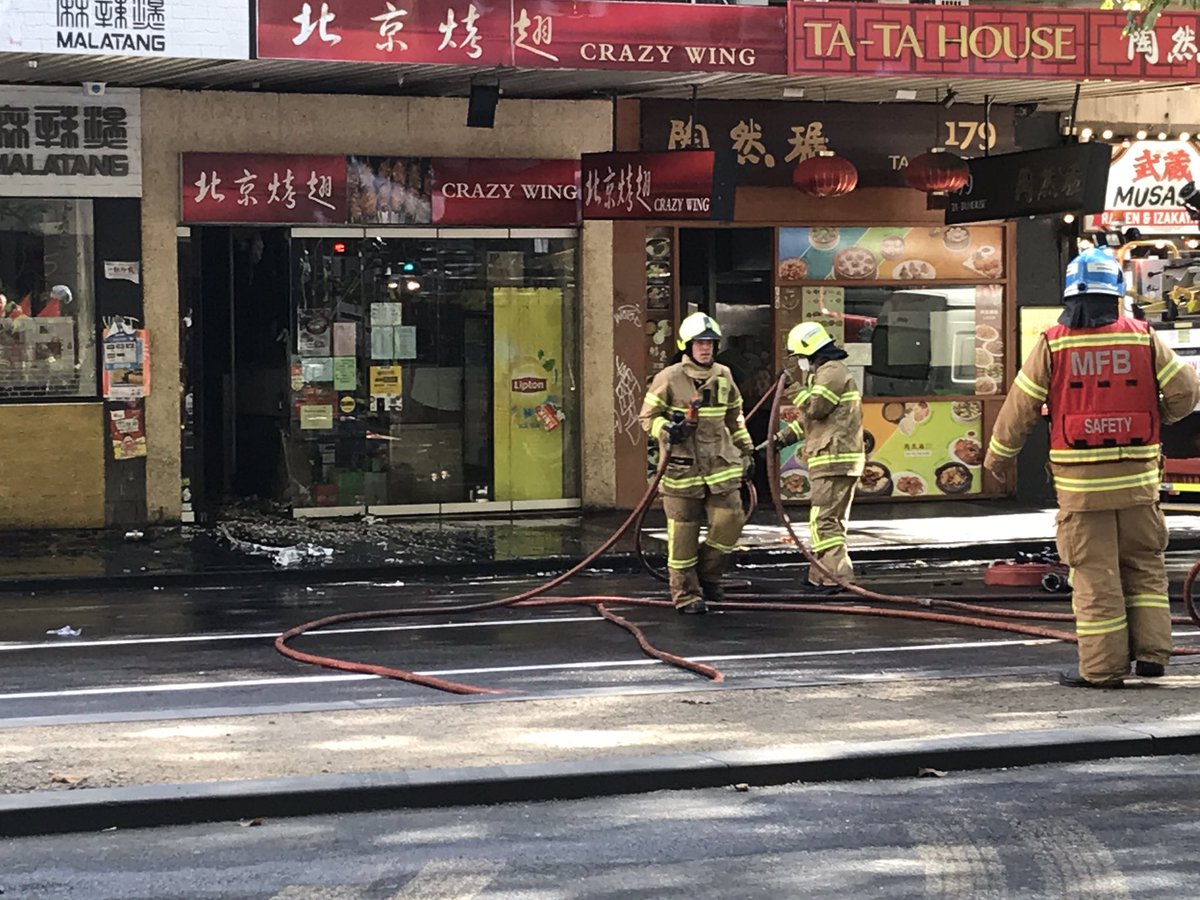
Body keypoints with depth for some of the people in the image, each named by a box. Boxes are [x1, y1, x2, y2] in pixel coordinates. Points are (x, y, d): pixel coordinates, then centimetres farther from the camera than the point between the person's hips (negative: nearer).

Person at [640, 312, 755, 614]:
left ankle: (708, 575, 16)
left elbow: (735, 417, 24)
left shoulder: (724, 377, 11)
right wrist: (667, 429, -22)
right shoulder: (668, 379, -6)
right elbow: (648, 416, -2)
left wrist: (747, 451, 24)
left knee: (730, 520, -6)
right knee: (682, 534, -1)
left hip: (720, 465, 4)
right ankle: (686, 594, 11)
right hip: (682, 466, -4)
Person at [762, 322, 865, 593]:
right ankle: (820, 577, 19)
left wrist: (797, 388, -6)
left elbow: (814, 408, -20)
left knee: (823, 520, -12)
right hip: (834, 461, 11)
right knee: (831, 521, 13)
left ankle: (839, 577, -15)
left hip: (834, 461, -11)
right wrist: (784, 436, 22)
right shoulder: (828, 372, 24)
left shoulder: (831, 371, -10)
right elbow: (809, 418, 29)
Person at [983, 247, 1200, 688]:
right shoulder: (1143, 339, 0)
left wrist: (998, 455, 14)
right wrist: (1160, 416, 24)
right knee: (1144, 566, 16)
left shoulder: (1052, 344, -5)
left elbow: (1020, 407, 0)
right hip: (1136, 477, 2)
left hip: (1080, 482, -2)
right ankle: (1151, 651, 13)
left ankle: (1102, 667, 7)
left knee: (1095, 574, 3)